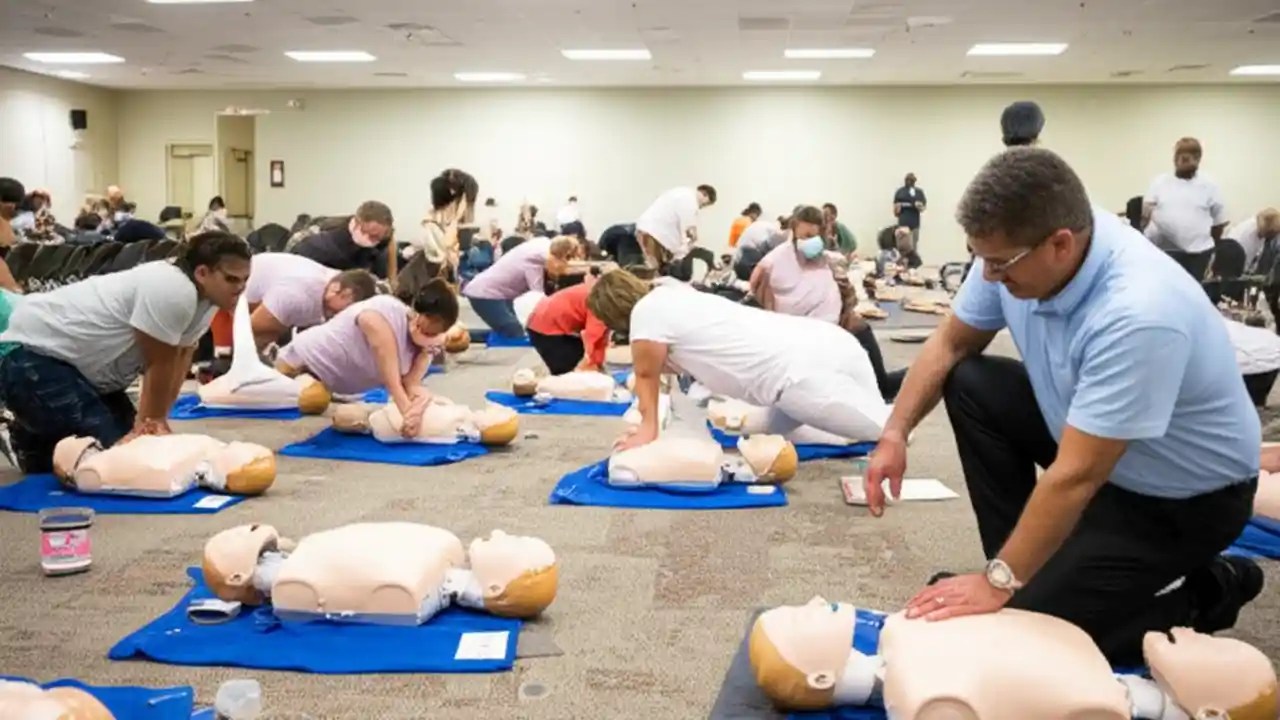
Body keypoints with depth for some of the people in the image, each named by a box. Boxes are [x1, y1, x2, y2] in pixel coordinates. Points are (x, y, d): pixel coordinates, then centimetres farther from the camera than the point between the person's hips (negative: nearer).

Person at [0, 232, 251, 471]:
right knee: (110, 448, -19)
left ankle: (39, 429, 26)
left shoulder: (203, 296, 0)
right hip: (32, 357, -10)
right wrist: (154, 420, -7)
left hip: (71, 358, 10)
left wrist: (156, 419, -7)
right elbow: (159, 364, -19)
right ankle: (34, 441, 7)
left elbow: (181, 359, 0)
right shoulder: (173, 291, -30)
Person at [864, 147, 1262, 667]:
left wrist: (998, 583, -26)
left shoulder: (1137, 315, -38)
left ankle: (1204, 595, 8)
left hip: (1186, 495, -8)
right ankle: (1027, 565, 6)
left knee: (1026, 624, -13)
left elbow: (1075, 479, -34)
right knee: (967, 385, -2)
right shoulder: (1016, 250, -15)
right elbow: (949, 343, 2)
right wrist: (895, 434, -9)